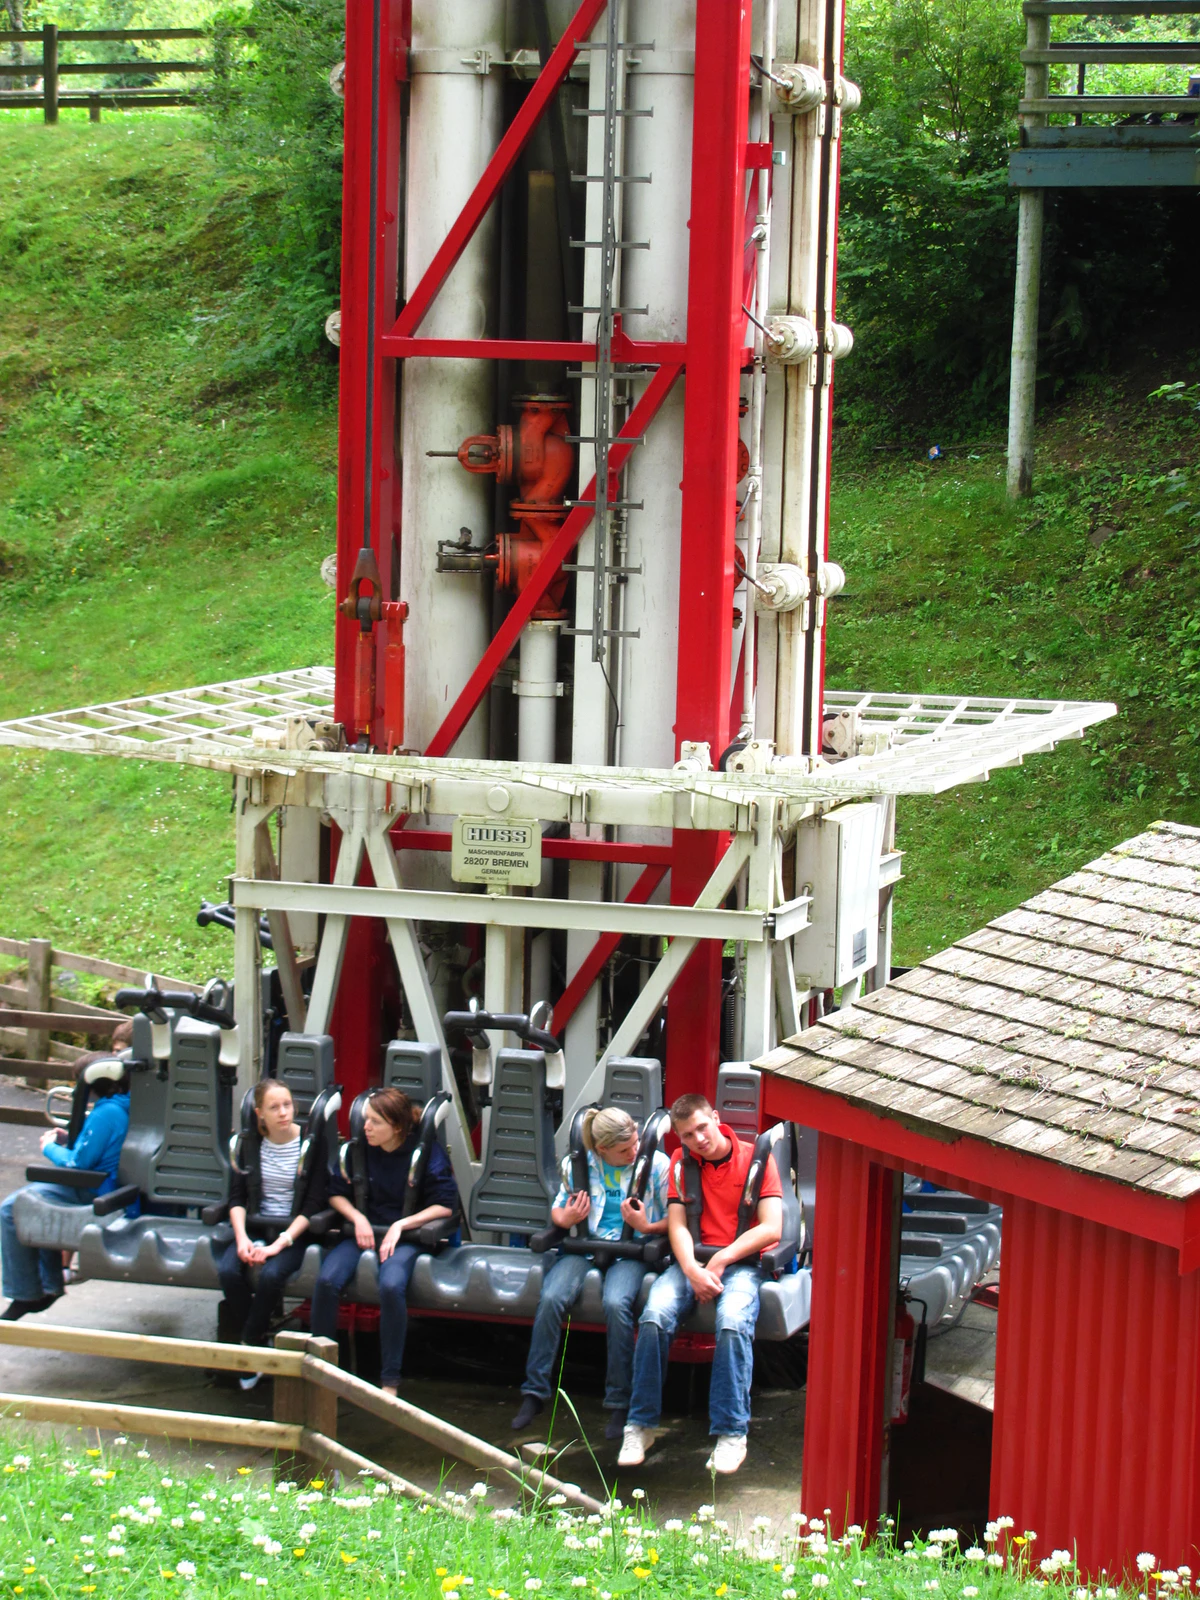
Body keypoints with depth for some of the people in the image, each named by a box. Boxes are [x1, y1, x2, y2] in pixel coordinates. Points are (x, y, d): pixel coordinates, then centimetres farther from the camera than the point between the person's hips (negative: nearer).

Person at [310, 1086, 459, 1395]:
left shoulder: (426, 1151, -5)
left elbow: (446, 1205, -7)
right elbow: (337, 1193, 14)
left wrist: (400, 1226, -14)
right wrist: (358, 1218, -6)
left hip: (406, 1236, -4)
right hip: (364, 1231, 4)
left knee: (391, 1285, -36)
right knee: (327, 1280, -27)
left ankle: (390, 1382, -24)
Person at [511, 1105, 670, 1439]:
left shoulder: (657, 1164, 1)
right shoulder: (577, 1164, 9)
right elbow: (558, 1208, 21)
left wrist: (646, 1226, -16)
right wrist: (565, 1218, -3)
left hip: (631, 1249, -3)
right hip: (583, 1245, 3)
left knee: (616, 1303, -34)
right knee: (551, 1298, -26)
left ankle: (620, 1403, -23)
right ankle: (535, 1392, -14)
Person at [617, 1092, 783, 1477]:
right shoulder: (683, 1162, 11)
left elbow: (771, 1229, -7)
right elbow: (677, 1226, 2)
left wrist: (721, 1261, -14)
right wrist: (692, 1270, -18)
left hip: (742, 1260, -3)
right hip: (694, 1259, 3)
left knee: (733, 1321, -35)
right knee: (655, 1315, -28)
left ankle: (731, 1433, -27)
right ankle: (640, 1424, -18)